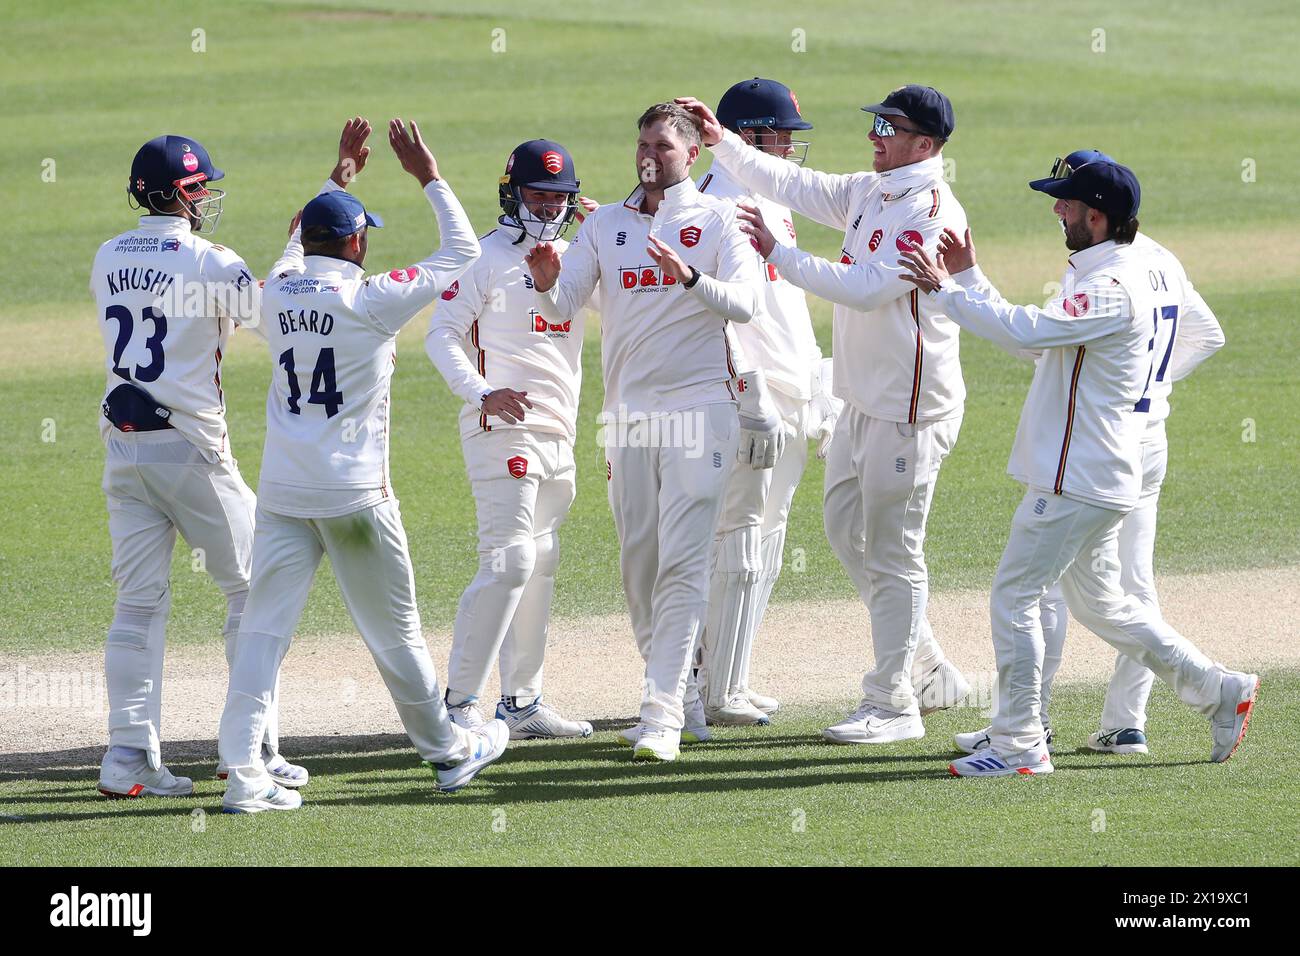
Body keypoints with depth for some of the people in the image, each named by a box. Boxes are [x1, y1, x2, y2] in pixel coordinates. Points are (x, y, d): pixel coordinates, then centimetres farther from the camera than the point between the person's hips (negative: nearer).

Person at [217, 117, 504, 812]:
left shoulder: (278, 295, 3)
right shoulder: (369, 300, -11)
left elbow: (300, 247, 29)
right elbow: (461, 255, -1)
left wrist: (337, 179, 35)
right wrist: (427, 176, 6)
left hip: (282, 494, 4)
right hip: (354, 494, -4)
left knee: (262, 629, -1)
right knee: (394, 630, 9)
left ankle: (242, 772, -12)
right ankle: (448, 751, 25)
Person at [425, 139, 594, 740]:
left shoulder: (573, 258, 16)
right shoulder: (488, 257, -5)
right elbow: (441, 334, -9)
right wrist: (481, 393, -24)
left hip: (558, 435, 8)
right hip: (503, 428, -8)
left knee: (539, 565, 10)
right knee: (508, 562, -15)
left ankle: (523, 703, 16)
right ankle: (459, 703, -13)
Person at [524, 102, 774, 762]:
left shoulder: (717, 220, 3)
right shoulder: (605, 225, 12)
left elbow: (745, 305, -11)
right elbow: (562, 309, 3)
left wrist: (690, 278, -29)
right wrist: (547, 284, -20)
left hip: (698, 407, -4)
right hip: (628, 409, 4)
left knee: (682, 560, -12)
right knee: (636, 558, 8)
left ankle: (663, 717, -18)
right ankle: (671, 676, 26)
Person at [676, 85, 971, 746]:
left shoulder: (933, 213, -19)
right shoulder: (869, 193, 10)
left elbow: (868, 288, -26)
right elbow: (789, 184, 16)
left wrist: (778, 253, -24)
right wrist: (721, 142, 7)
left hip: (910, 408, -10)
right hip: (863, 400, 10)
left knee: (892, 553, -5)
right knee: (845, 526, 17)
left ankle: (893, 704, 3)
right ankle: (928, 670, 26)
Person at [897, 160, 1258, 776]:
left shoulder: (1113, 287, -19)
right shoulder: (1149, 274, 15)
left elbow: (1026, 332, -31)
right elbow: (1028, 333, 18)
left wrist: (943, 290, -23)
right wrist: (967, 280, 13)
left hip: (1075, 481, -10)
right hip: (1100, 478, 10)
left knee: (1013, 597, -5)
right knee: (1098, 603, 20)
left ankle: (1020, 746, -3)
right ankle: (1218, 691, 22)